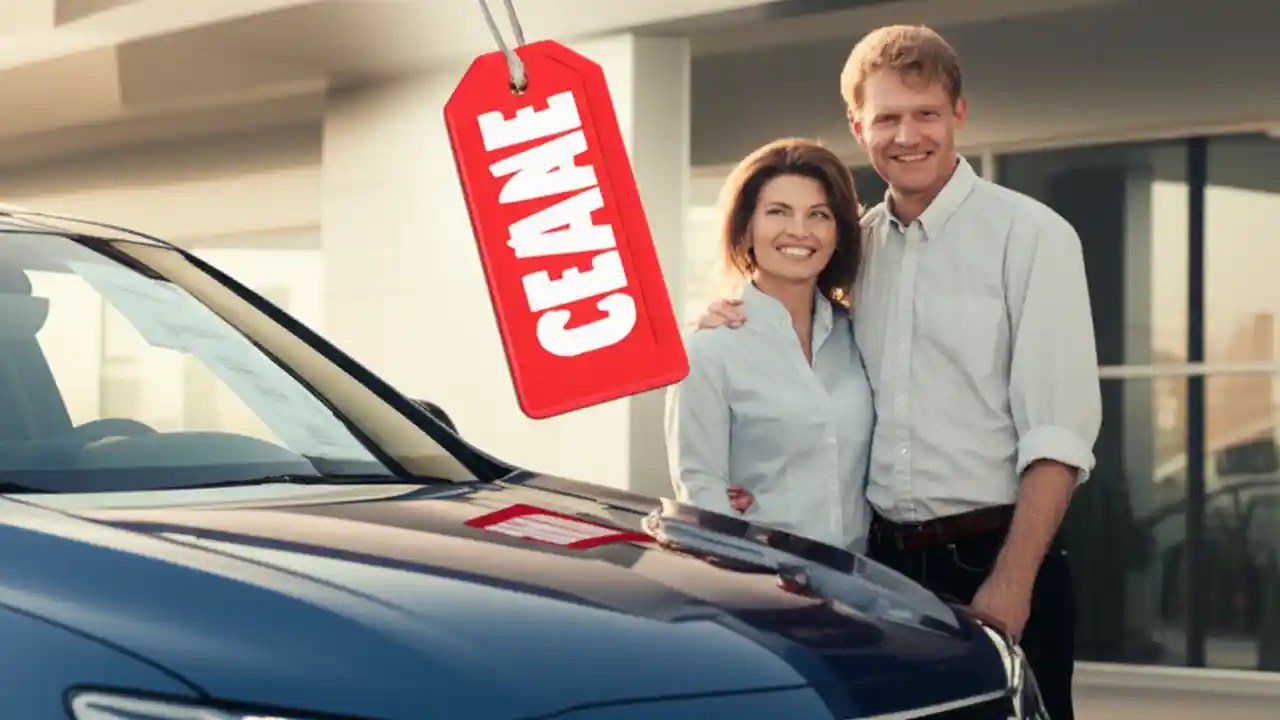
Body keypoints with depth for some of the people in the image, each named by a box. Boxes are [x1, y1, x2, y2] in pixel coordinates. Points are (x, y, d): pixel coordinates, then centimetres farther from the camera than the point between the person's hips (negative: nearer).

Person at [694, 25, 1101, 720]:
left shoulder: (1030, 236, -6)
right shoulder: (857, 244, 10)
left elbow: (1058, 430, -11)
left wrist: (1012, 581, -18)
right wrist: (735, 322, 2)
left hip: (991, 558, -5)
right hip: (884, 559, 5)